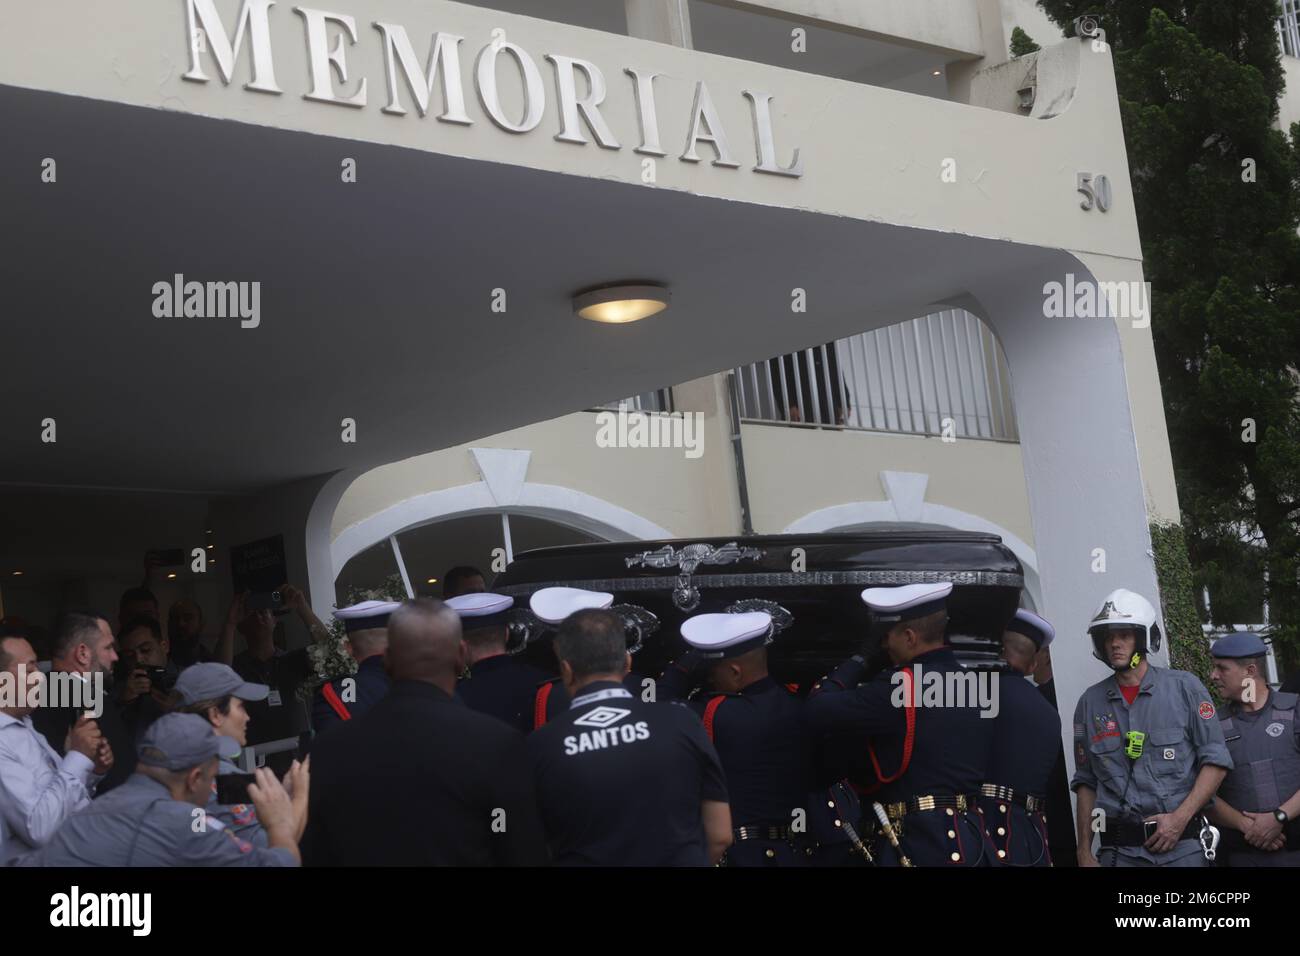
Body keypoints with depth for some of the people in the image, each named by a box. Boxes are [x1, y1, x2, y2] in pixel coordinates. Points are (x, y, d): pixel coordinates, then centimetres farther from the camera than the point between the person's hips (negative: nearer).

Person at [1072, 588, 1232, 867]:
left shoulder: (1184, 687, 2)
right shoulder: (1091, 702, 9)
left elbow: (1216, 762, 1)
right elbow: (1085, 783, 12)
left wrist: (1180, 818, -9)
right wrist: (1084, 852, 7)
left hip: (1182, 847, -1)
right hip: (1119, 851, 2)